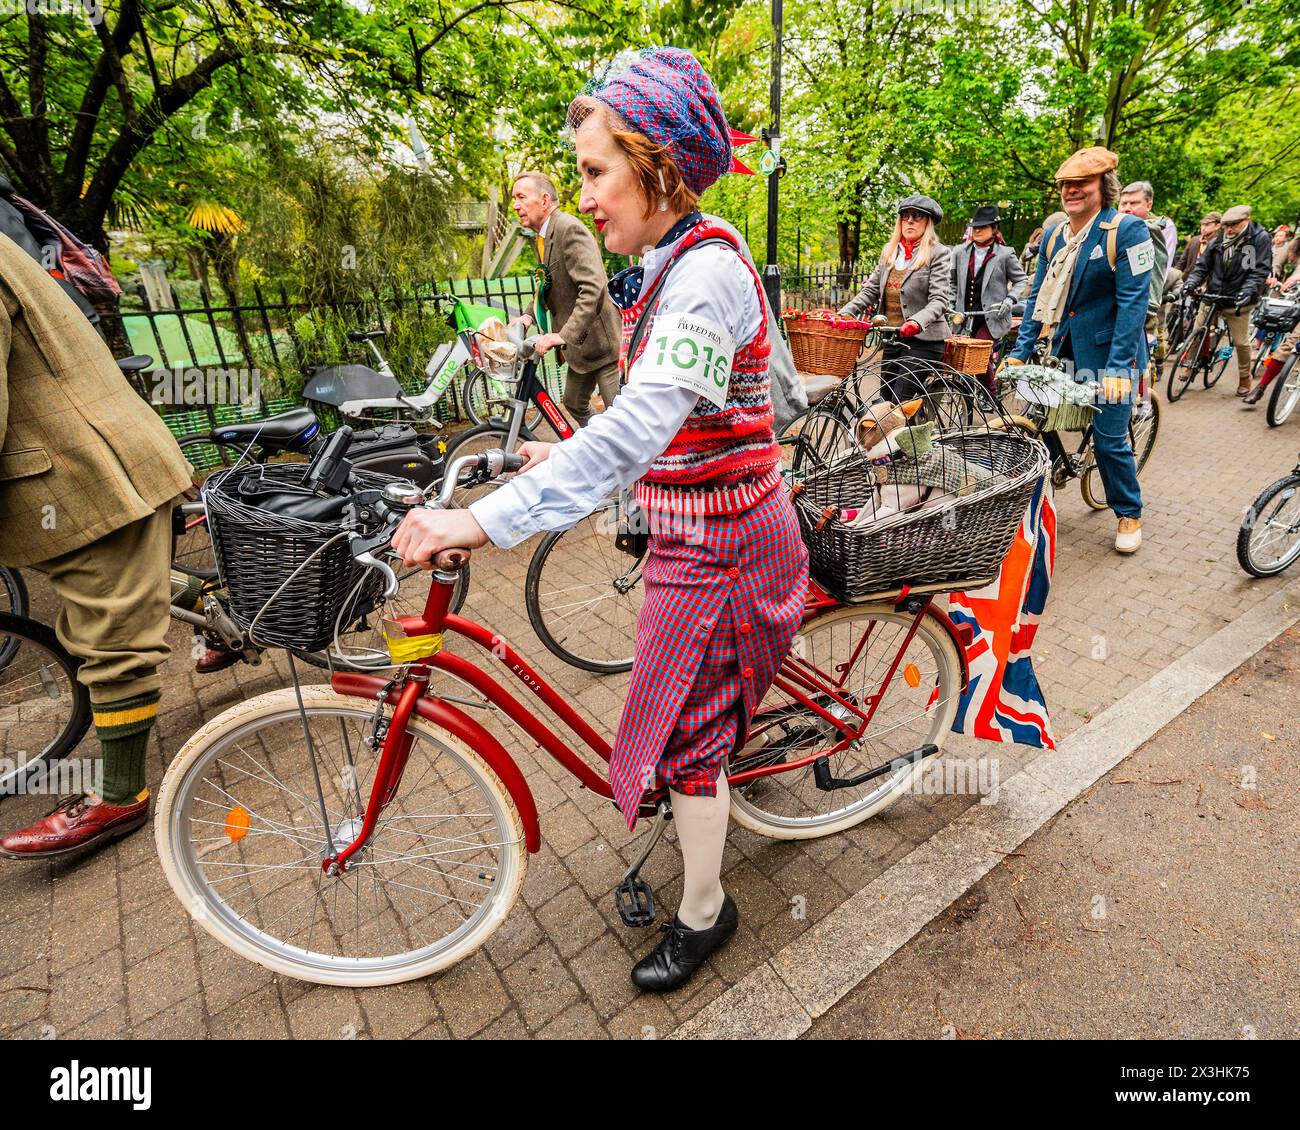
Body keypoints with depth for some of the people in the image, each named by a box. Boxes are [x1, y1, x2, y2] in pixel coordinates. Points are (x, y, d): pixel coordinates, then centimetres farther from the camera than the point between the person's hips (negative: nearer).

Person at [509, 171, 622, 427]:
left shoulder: (569, 228, -18)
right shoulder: (543, 237, 13)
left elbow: (593, 287, -29)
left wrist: (564, 335, -34)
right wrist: (529, 315, 0)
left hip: (602, 341, -10)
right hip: (578, 344, 10)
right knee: (574, 404, 19)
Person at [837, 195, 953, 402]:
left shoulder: (938, 253, -4)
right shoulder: (889, 251, 14)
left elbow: (940, 300, -13)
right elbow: (871, 290, 11)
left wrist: (916, 322, -32)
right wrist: (843, 313, -4)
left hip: (923, 340, -6)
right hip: (894, 338, 6)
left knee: (899, 404, -14)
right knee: (886, 398, 9)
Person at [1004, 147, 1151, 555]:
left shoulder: (1126, 230, -11)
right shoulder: (1054, 237, 7)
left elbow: (1132, 302, -17)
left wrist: (1118, 367, -23)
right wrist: (1020, 352, 2)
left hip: (1109, 353, -6)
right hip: (1064, 352, 6)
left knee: (1110, 441, -2)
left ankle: (1129, 515, 20)